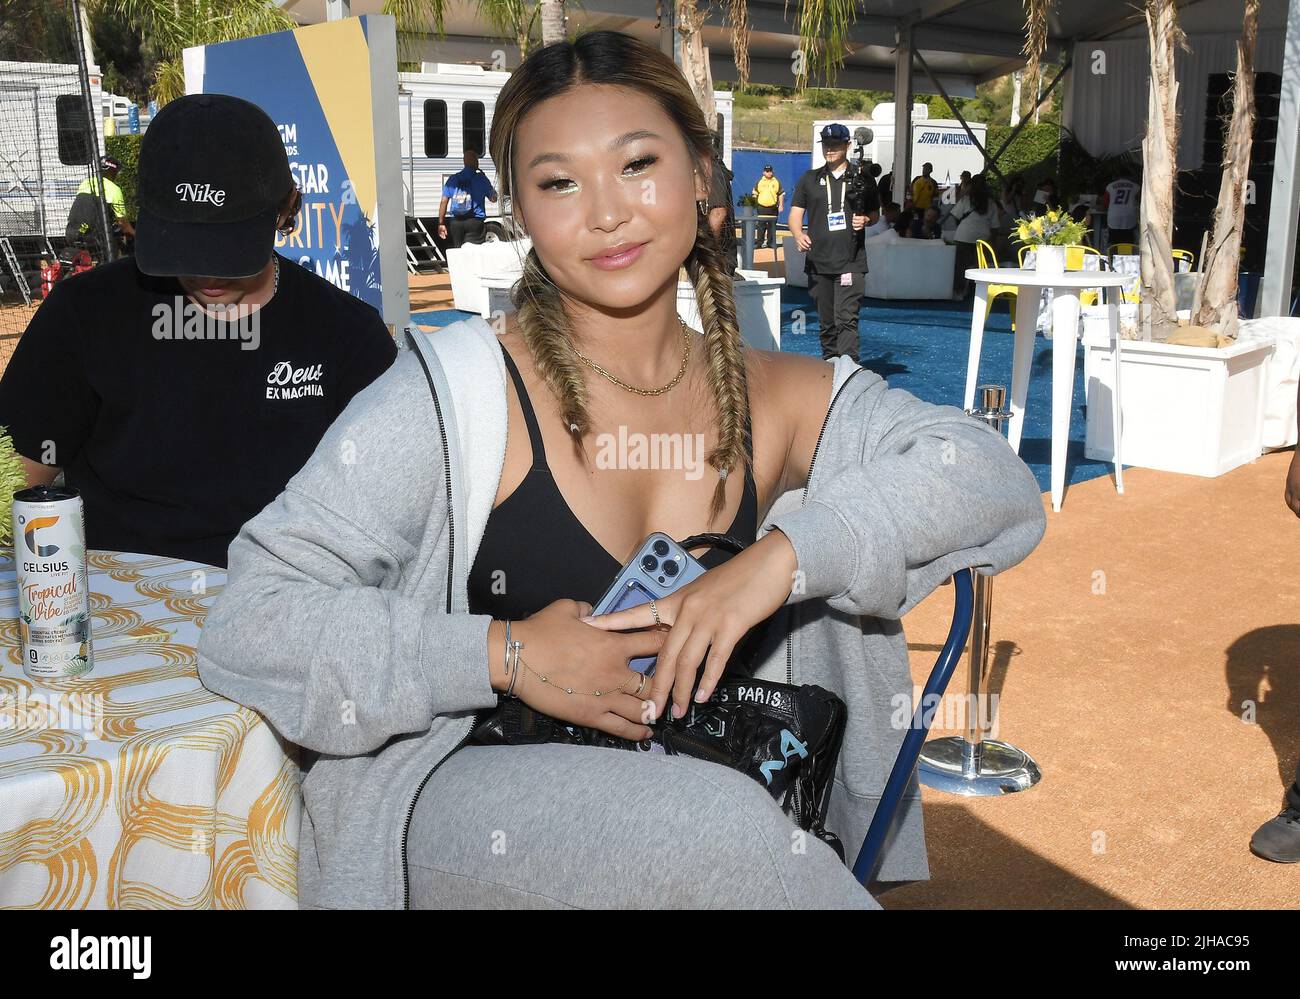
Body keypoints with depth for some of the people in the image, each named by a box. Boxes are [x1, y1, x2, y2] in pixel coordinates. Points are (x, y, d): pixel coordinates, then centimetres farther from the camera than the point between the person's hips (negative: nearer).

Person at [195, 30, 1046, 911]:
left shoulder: (780, 401, 3)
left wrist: (785, 553, -19)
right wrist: (503, 657, -17)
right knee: (716, 823, -31)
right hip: (470, 811, -3)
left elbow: (997, 484, -6)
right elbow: (251, 628, -10)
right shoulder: (454, 397, -8)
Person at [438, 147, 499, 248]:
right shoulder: (481, 178, -1)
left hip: (456, 223, 3)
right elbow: (493, 199, 8)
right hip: (475, 222, -3)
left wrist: (441, 223, 6)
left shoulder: (453, 179, 7)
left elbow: (443, 202, 3)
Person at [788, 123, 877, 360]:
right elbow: (795, 213, 9)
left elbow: (875, 212, 17)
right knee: (826, 321, 10)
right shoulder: (810, 179, 12)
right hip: (818, 262, 3)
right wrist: (798, 234, -13)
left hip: (851, 262, -3)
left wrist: (865, 220, -7)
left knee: (846, 319, -13)